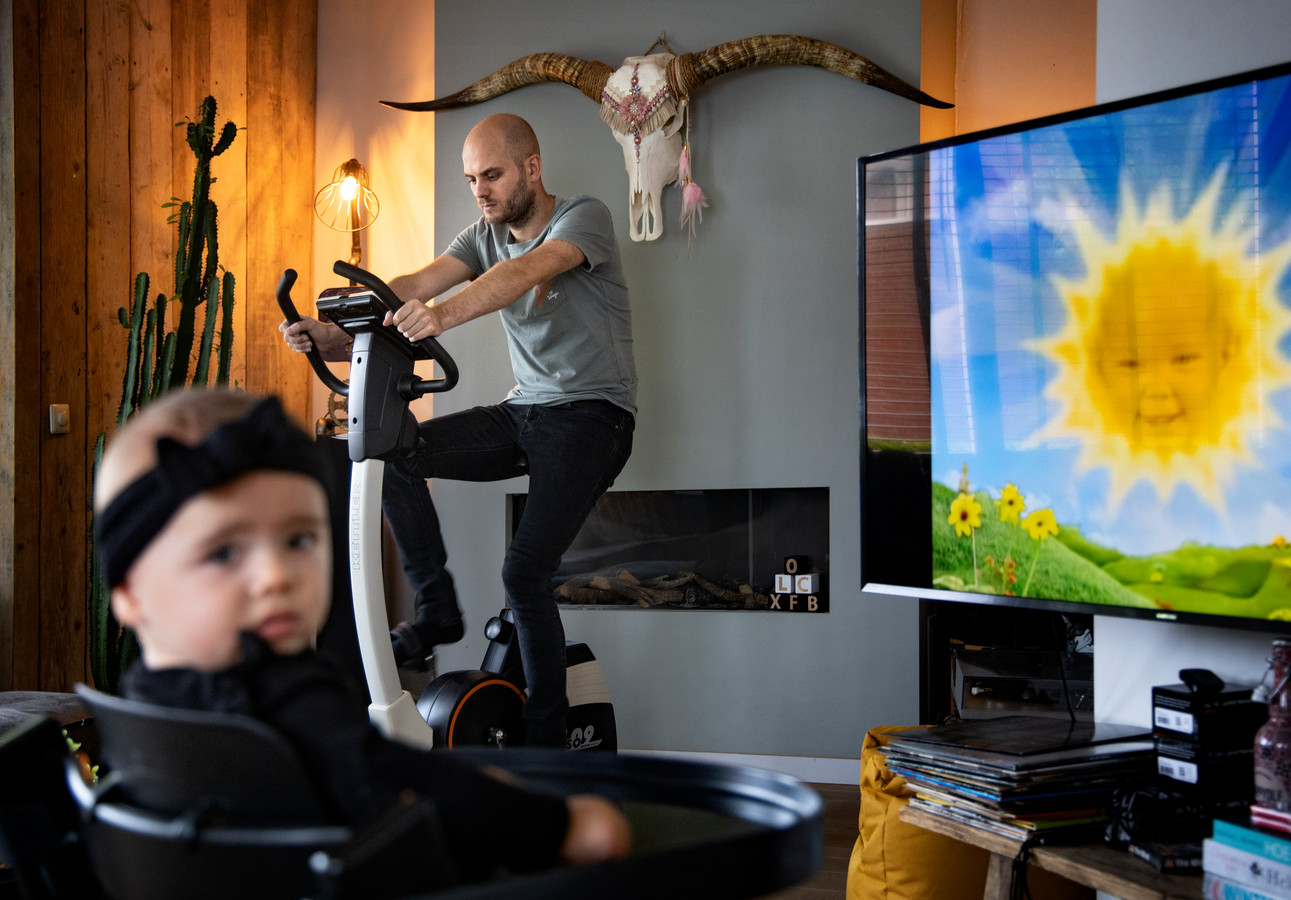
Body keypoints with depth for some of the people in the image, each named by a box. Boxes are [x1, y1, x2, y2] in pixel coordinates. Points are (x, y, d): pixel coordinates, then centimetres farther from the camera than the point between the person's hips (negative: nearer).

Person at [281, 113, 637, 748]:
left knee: (524, 570, -20)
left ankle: (545, 744, -6)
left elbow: (525, 272, -33)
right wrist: (339, 334, -27)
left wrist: (444, 315, -51)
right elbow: (416, 284, -9)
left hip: (592, 415, -7)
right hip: (522, 411, 7)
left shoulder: (584, 217, -11)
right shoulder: (485, 236, 9)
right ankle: (437, 612, -2)